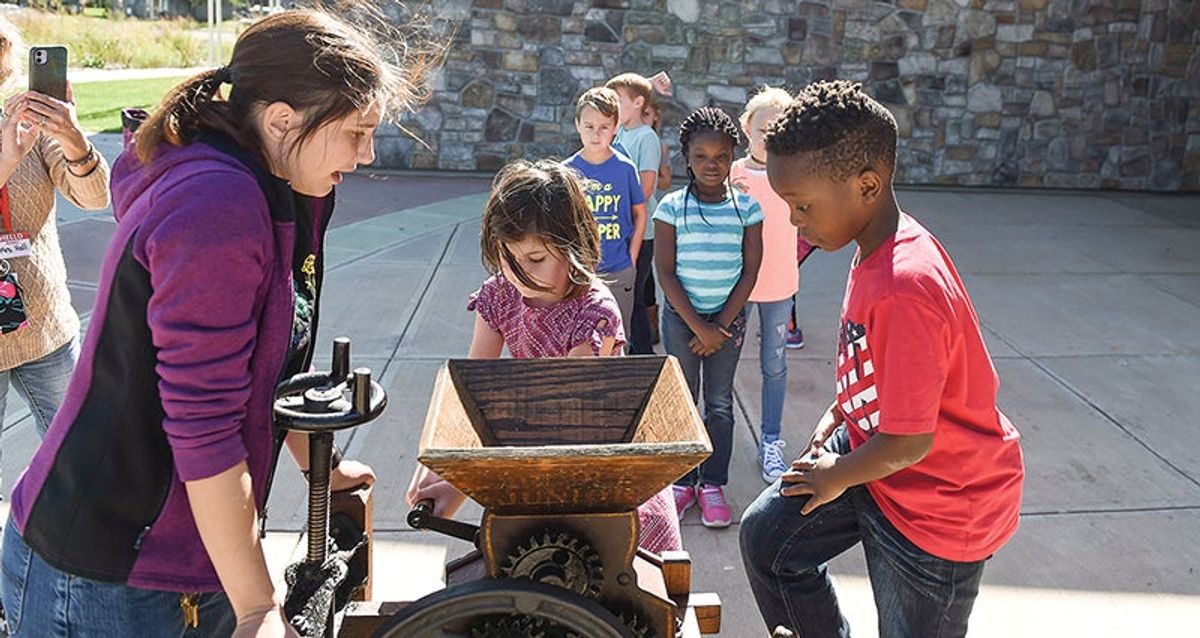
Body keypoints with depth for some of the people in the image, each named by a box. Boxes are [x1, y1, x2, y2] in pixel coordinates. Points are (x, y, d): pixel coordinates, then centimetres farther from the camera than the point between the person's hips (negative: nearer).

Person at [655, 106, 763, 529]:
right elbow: (665, 273, -8)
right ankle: (682, 482, 20)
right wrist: (699, 327, -12)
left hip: (729, 318, 1)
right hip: (681, 317, -1)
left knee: (720, 404, 8)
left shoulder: (747, 207, -3)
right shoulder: (672, 206, -7)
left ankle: (713, 485, 19)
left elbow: (750, 271, -3)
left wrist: (721, 327, -8)